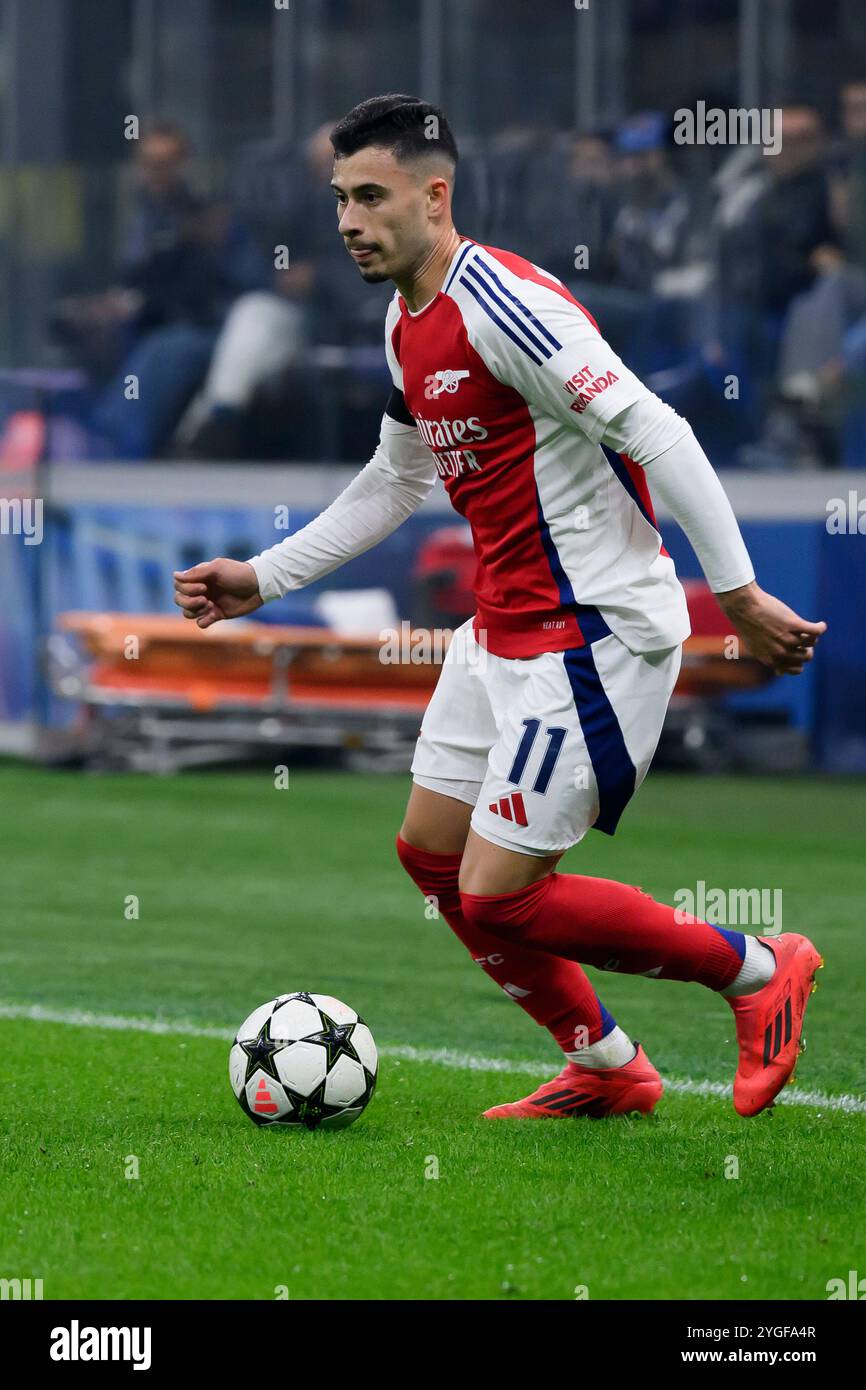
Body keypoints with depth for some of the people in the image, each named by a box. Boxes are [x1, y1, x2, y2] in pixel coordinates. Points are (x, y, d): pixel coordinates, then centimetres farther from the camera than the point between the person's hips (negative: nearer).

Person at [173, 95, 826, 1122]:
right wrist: (262, 579, 26)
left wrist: (737, 594, -25)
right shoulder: (407, 323, 10)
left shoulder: (502, 303, -20)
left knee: (497, 898, -10)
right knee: (431, 853, 14)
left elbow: (657, 435, -24)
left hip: (596, 634, -10)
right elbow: (395, 482, 27)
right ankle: (606, 1068, 28)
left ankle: (759, 973, 7)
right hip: (504, 627, 10)